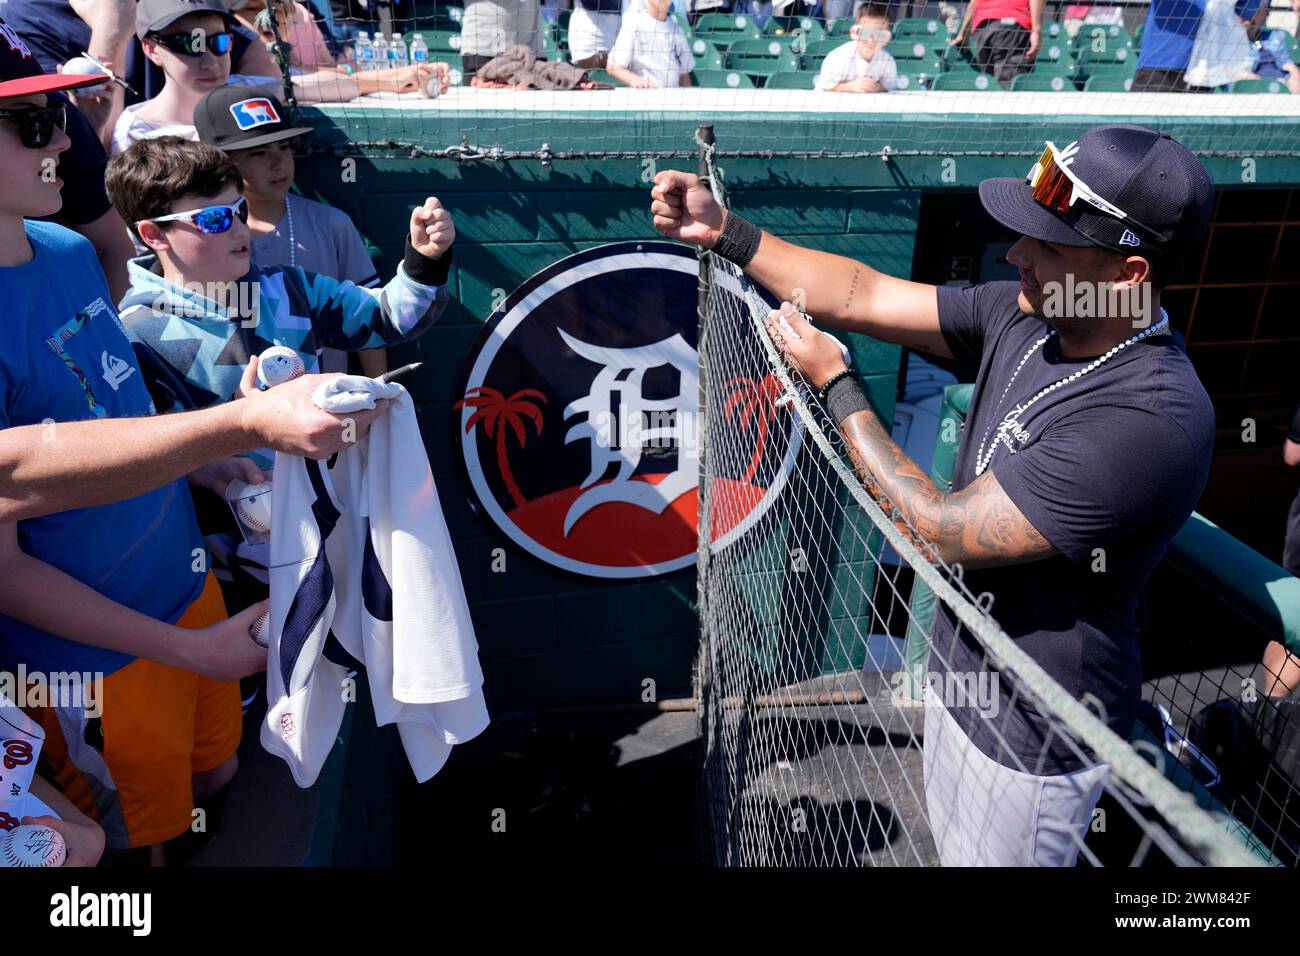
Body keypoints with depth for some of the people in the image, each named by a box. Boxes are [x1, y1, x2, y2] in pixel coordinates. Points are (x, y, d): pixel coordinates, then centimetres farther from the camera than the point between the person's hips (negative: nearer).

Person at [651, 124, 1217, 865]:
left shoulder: (1155, 420, -33)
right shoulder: (1024, 316, -8)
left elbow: (941, 534, -30)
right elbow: (862, 295, -3)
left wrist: (833, 384, -22)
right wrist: (724, 232, -7)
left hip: (1027, 746, -7)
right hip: (959, 678, 7)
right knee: (952, 845, 30)